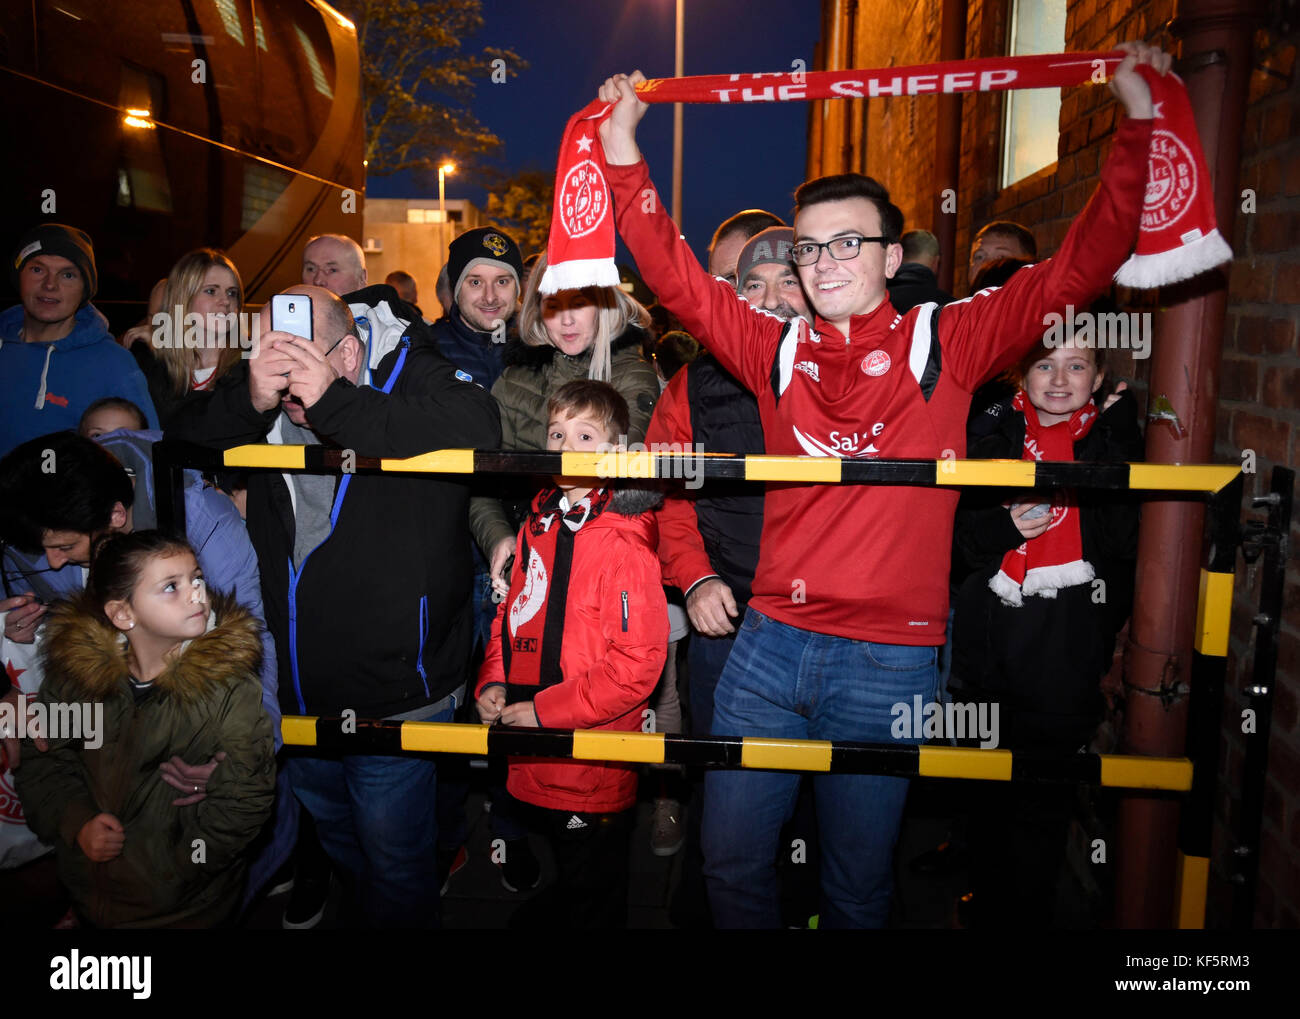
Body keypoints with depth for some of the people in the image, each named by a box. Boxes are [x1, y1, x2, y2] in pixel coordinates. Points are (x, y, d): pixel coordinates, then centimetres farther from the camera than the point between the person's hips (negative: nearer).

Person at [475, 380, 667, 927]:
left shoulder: (623, 541, -17)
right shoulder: (536, 527, 7)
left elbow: (639, 660, -21)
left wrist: (545, 710, -19)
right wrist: (493, 682, 1)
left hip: (591, 777, -7)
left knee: (589, 906, 12)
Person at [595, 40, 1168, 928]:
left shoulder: (945, 344, 1)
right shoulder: (778, 352, 7)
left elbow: (1078, 268, 0)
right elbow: (677, 276, 7)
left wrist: (1138, 124, -1)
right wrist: (623, 152, 5)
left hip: (890, 662, -2)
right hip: (770, 646, 3)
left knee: (859, 886, 14)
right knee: (732, 865, 14)